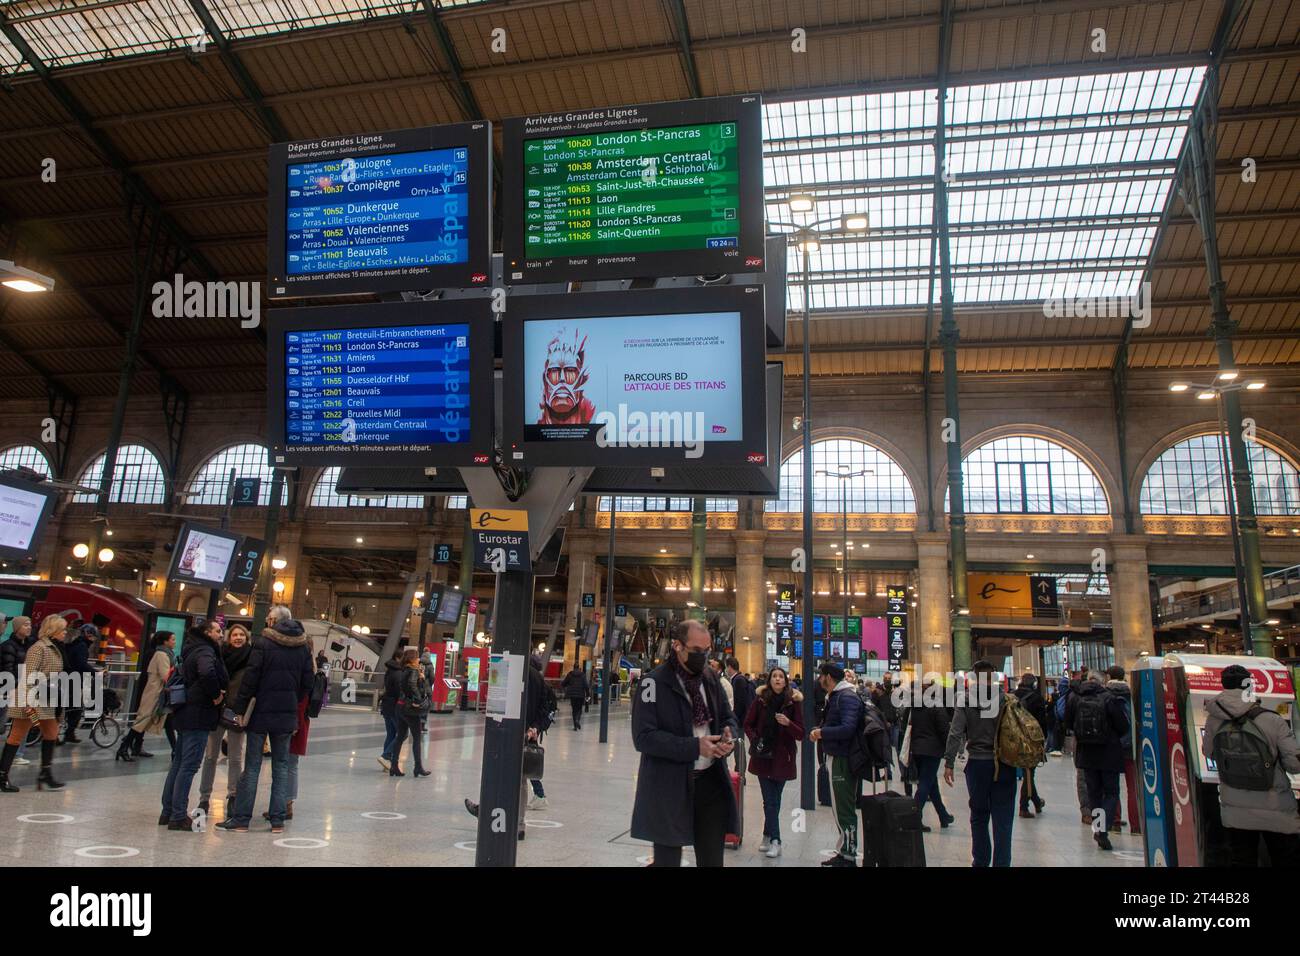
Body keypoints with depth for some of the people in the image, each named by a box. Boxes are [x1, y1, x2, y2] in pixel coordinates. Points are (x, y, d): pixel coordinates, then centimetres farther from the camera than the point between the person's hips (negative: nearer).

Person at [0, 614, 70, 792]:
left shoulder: (54, 649, 13)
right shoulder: (39, 647, -14)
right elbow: (28, 676, -21)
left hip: (46, 701, 10)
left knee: (51, 734, 11)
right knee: (17, 736, -3)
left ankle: (45, 775, 17)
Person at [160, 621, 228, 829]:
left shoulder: (193, 650, 17)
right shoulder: (206, 652, -14)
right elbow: (207, 673, -35)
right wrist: (216, 695, -20)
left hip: (185, 714, 10)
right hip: (199, 716, -10)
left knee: (178, 763, 15)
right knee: (189, 765, -5)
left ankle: (168, 812, 23)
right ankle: (178, 816, -2)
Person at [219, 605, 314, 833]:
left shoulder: (264, 643, -9)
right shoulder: (303, 647, 5)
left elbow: (250, 678, -12)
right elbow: (307, 683, 7)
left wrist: (240, 708, -7)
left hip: (262, 712, -4)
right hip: (287, 714, 4)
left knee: (252, 766, 3)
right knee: (281, 766, 9)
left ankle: (241, 819, 7)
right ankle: (278, 820, 8)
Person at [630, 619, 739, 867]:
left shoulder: (711, 677, 7)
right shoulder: (655, 682, -12)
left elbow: (728, 718, 17)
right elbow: (643, 737, -17)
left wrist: (729, 735, -8)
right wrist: (695, 747, -23)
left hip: (711, 780, 5)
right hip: (669, 785, -5)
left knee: (712, 860, 13)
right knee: (667, 861, 7)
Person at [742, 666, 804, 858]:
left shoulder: (792, 702, -6)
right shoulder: (761, 700, -3)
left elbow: (800, 734, -6)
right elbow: (748, 724, 7)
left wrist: (788, 723, -24)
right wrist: (755, 740, -10)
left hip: (783, 757, 0)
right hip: (763, 756, 0)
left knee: (774, 799, 8)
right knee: (771, 800, -1)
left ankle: (768, 835, 23)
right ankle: (775, 841, 6)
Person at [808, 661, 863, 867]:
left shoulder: (847, 697, -17)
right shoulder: (835, 696, 14)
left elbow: (848, 728, -27)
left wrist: (822, 732, -17)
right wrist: (821, 731, 2)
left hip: (843, 760, -10)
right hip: (837, 758, 10)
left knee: (843, 809, -3)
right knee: (842, 806, 17)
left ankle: (848, 855, 5)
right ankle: (845, 852, 27)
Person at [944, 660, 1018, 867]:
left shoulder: (966, 702, -5)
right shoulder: (1006, 700, -4)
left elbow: (955, 734, -9)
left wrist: (948, 763, -6)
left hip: (977, 764, 0)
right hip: (1004, 764, 0)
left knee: (979, 816, 13)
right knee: (1003, 818, 5)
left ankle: (981, 861, 21)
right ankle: (1002, 862, 5)